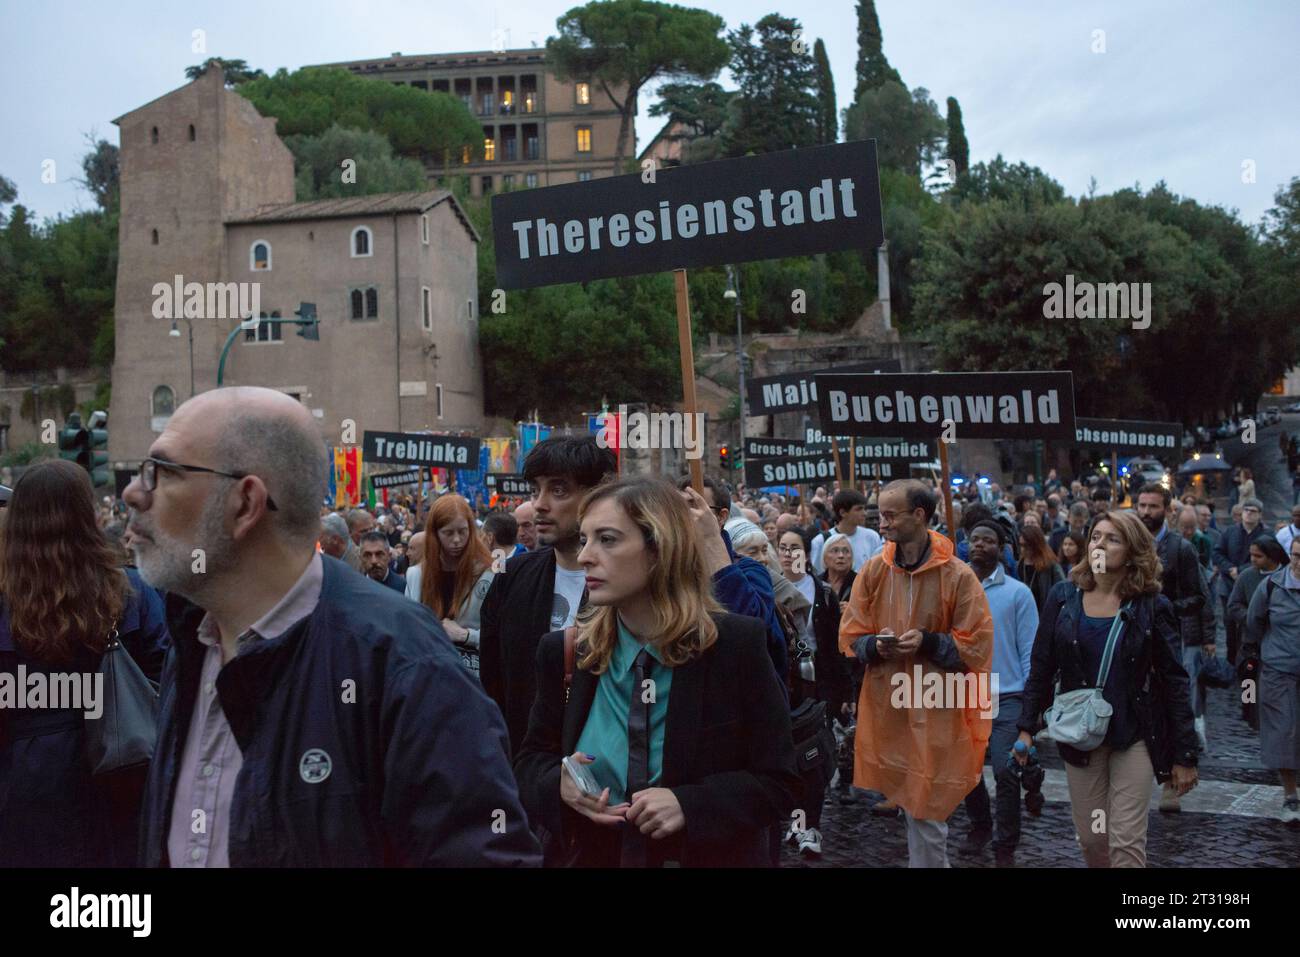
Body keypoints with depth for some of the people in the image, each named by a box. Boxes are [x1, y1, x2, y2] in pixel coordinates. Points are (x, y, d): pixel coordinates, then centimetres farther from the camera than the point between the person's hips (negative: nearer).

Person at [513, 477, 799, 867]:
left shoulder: (737, 645, -15)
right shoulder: (564, 651, -7)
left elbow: (778, 783, -11)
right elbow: (531, 760, 5)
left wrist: (690, 804, -26)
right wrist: (558, 784, -17)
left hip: (709, 856, -2)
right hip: (594, 856, 3)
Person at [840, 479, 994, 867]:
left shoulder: (958, 576, -9)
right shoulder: (872, 572, 2)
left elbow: (977, 647, -5)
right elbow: (850, 638, 8)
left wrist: (927, 643, -18)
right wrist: (877, 646, -13)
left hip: (937, 709, -3)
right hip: (885, 707, 4)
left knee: (927, 810, 1)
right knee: (910, 803, 13)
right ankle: (932, 861, 33)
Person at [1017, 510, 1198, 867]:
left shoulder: (1152, 607, -7)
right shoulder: (1064, 597, -1)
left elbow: (1173, 682, -5)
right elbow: (1041, 667, 3)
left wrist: (1185, 755, -6)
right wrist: (1027, 726, -2)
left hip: (1134, 735, -2)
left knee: (1127, 844, -4)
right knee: (1090, 838, 10)